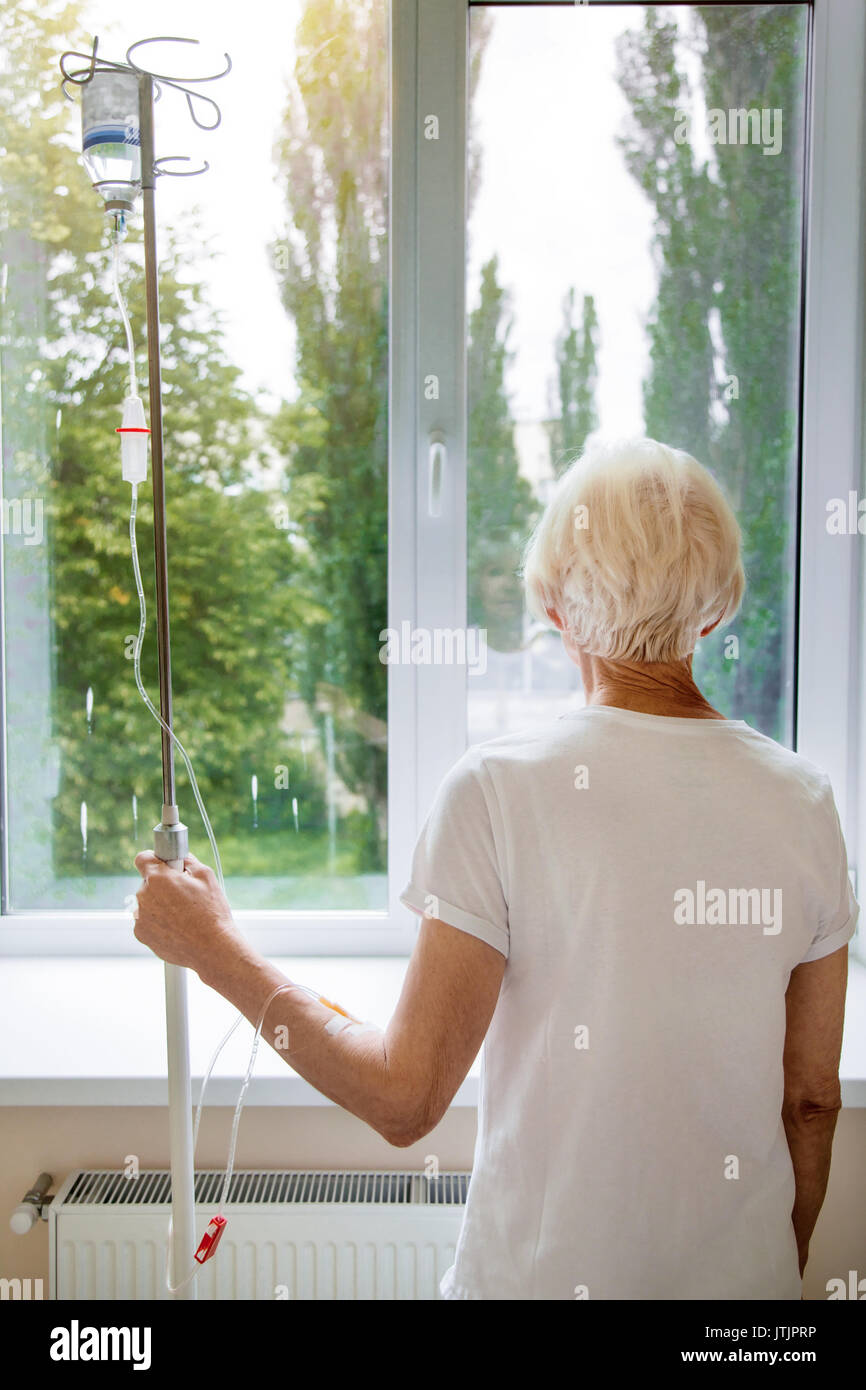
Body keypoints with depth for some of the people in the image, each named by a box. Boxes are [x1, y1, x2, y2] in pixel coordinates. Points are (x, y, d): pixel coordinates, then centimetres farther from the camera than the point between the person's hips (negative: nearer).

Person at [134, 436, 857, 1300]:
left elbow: (405, 1101, -18)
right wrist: (780, 1270, 16)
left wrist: (217, 951, -8)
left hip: (546, 1273, -3)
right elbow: (813, 1101, 0)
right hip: (747, 1274, 4)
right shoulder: (803, 800, -8)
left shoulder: (498, 789, -21)